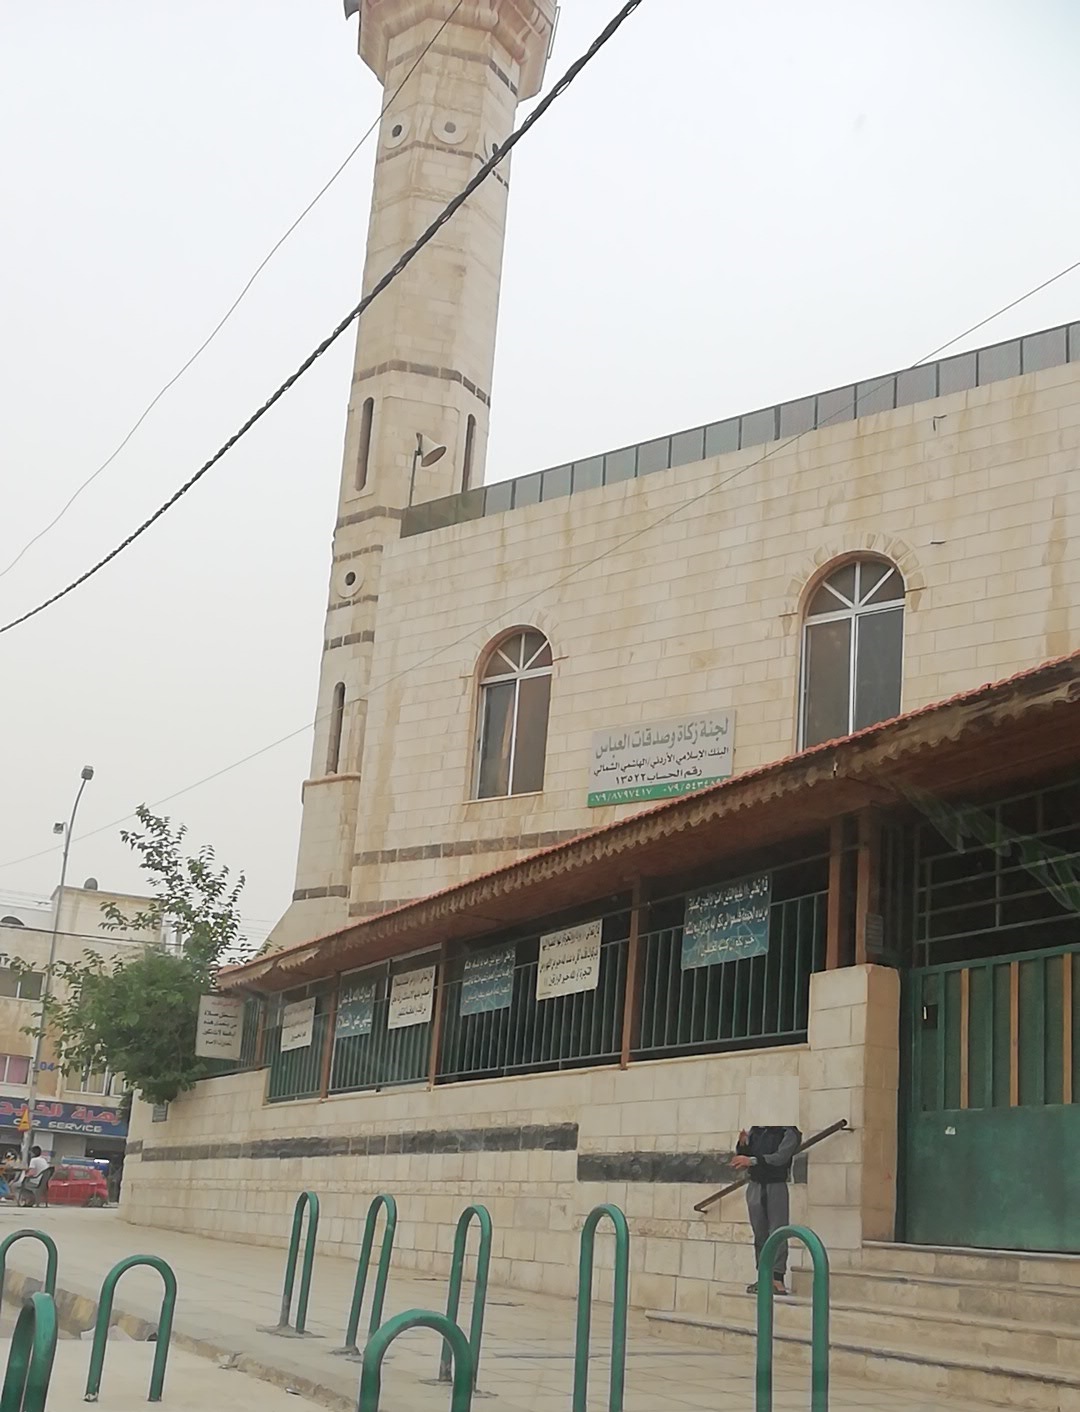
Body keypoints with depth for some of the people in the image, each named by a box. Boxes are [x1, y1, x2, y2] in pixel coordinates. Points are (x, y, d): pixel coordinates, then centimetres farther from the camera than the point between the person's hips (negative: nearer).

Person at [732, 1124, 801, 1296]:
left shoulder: (788, 1132, -3)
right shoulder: (754, 1131, 12)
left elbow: (780, 1157, -18)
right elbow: (741, 1163, 13)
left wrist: (752, 1160, -25)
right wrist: (742, 1145, -8)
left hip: (776, 1186, -5)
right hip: (755, 1186, 5)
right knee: (759, 1234, 6)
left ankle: (777, 1278, -13)